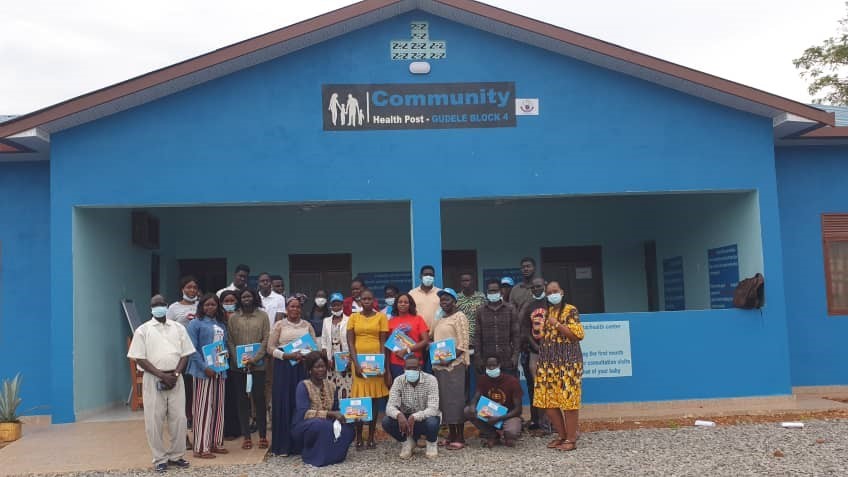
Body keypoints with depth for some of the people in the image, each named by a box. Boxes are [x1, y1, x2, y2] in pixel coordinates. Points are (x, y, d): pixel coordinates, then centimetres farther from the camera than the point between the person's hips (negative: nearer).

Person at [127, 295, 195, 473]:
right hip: (153, 379, -2)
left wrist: (175, 374, -8)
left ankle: (176, 455, 15)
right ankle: (160, 459, 10)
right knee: (154, 421, 0)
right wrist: (161, 375, -12)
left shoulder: (178, 328, 9)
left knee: (179, 418, 2)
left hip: (175, 378, 2)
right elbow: (139, 358, -5)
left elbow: (185, 354, 8)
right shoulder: (143, 330, 1)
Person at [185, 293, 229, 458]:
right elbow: (192, 349, -10)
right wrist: (205, 367, -17)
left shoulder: (221, 325, 16)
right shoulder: (196, 324, -3)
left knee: (218, 407, 10)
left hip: (220, 370, 7)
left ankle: (216, 442, 20)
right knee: (204, 408, -5)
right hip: (203, 371, -6)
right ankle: (201, 447, -1)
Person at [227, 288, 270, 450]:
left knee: (259, 398, 0)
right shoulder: (233, 318, 6)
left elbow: (266, 339, -1)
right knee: (243, 400, 5)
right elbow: (230, 341, 4)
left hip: (258, 364, -1)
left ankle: (263, 436, 8)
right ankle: (246, 436, 11)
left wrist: (255, 358, -11)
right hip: (239, 365, 1)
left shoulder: (262, 316, 3)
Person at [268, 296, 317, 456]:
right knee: (284, 404, -3)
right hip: (284, 367, -2)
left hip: (303, 367, 2)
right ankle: (283, 446, 4)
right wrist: (288, 355, -14)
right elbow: (271, 348, -1)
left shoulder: (307, 325, 11)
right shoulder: (279, 325, 3)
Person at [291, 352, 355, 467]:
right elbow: (303, 413, -23)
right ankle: (313, 456, -12)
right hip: (304, 427, -4)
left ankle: (330, 453, -2)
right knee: (320, 424, -38)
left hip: (326, 425, 5)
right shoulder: (303, 386, -11)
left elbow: (336, 410, 12)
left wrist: (340, 415, -13)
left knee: (348, 429, -25)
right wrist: (329, 414, -29)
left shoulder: (331, 386, 8)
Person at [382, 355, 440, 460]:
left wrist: (414, 417, -44)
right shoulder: (399, 381, -11)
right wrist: (399, 415, -43)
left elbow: (433, 409, -27)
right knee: (386, 421, -25)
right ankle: (407, 441, 5)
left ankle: (431, 443, 0)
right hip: (405, 419, 2)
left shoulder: (430, 380, -19)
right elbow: (390, 406, -19)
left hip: (425, 418, -2)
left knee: (432, 422, -36)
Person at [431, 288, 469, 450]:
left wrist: (450, 358, -21)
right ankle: (451, 434, 16)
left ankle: (460, 437, -1)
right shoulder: (440, 319, 18)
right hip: (439, 365, 8)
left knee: (455, 399, -6)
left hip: (454, 364, -8)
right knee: (444, 399, 8)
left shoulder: (459, 317, -5)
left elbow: (463, 344, -12)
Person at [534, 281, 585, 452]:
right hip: (547, 362, 7)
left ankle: (571, 440, 3)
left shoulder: (570, 310, -3)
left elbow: (577, 335, -11)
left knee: (568, 400, -6)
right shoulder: (545, 312, 17)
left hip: (567, 361, -6)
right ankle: (562, 435, 18)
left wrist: (557, 324, -13)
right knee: (547, 401, 4)